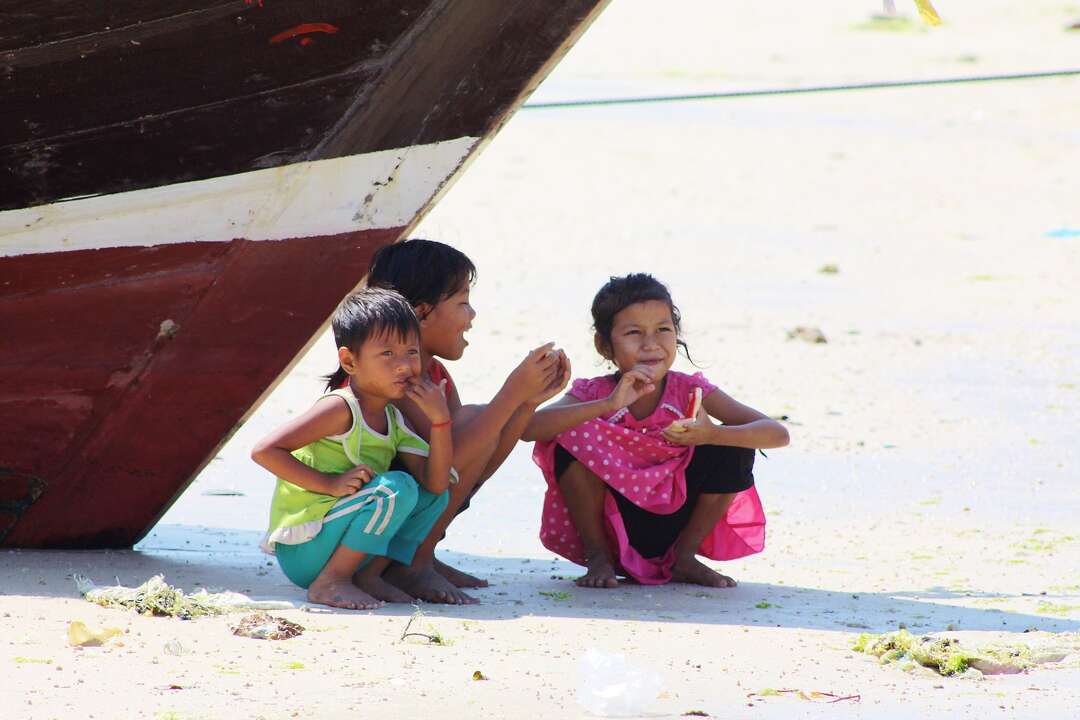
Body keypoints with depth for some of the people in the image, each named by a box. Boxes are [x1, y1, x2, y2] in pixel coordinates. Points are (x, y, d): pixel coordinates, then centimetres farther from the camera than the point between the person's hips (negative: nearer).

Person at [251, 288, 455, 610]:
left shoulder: (394, 421, 10)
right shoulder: (341, 409, -15)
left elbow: (436, 484, 2)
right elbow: (264, 451, -22)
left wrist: (440, 420, -9)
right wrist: (331, 484, -25)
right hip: (302, 551, -8)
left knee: (433, 495, 8)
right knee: (398, 487, -24)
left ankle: (367, 575, 1)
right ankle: (330, 582, -19)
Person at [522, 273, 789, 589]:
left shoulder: (688, 390, -10)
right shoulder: (595, 394, -12)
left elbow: (777, 434, -19)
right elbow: (528, 428, -33)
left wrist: (712, 435, -39)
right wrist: (608, 405, -41)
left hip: (671, 521, 2)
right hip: (609, 524, -2)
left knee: (735, 449, -19)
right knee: (572, 436, -26)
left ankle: (684, 557, 0)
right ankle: (598, 557, -8)